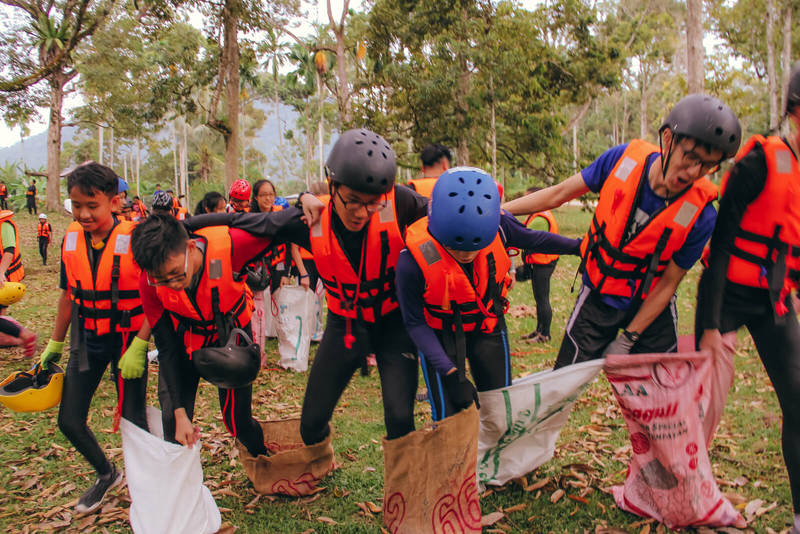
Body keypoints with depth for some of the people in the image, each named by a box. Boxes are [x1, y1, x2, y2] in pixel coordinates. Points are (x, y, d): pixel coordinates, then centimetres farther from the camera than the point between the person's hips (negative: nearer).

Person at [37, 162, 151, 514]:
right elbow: (68, 295, 11)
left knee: (132, 422, 1)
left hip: (127, 338, -5)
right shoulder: (71, 239, -1)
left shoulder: (135, 239, -18)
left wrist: (138, 347, -21)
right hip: (87, 339, 6)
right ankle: (106, 474, 37)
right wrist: (54, 345, 15)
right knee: (69, 421, 10)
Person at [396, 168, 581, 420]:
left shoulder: (497, 227, -25)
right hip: (440, 335, -3)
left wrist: (579, 246, 11)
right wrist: (451, 374, -24)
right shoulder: (413, 261, -33)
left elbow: (532, 239, -1)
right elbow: (415, 323, -20)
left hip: (488, 325, 4)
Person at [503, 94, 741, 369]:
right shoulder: (625, 158, -18)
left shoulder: (700, 214, -22)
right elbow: (560, 193, -6)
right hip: (598, 296, 1)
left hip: (649, 305, 0)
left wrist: (627, 339, -11)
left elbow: (667, 284, -13)